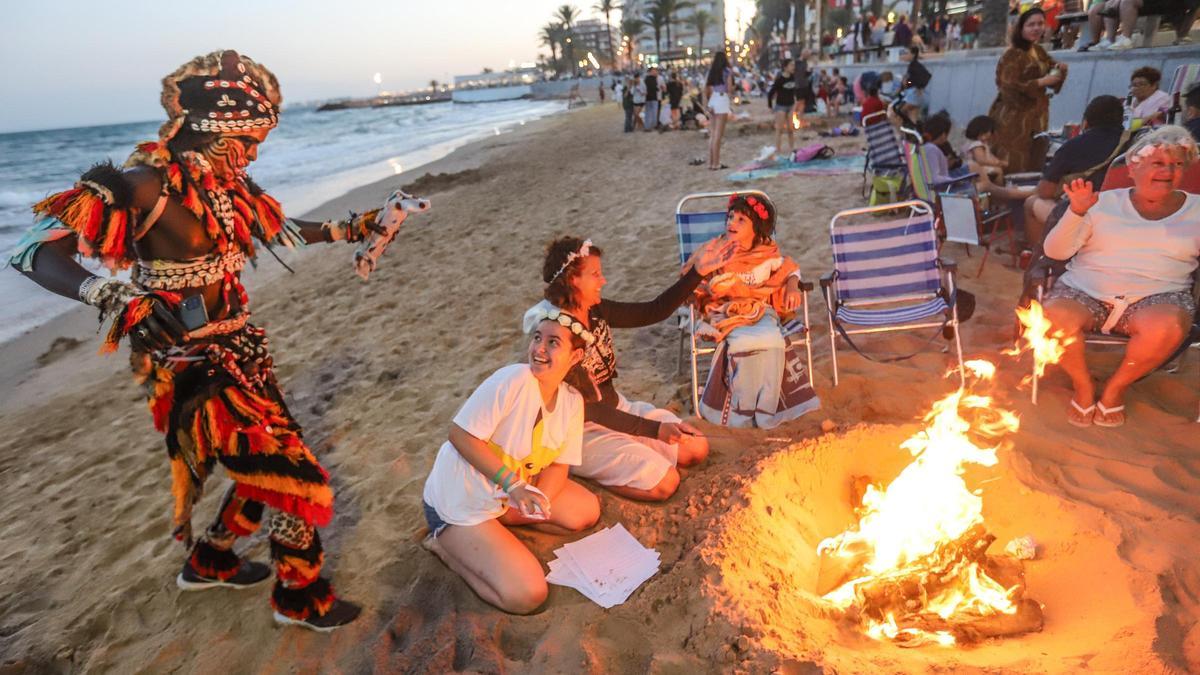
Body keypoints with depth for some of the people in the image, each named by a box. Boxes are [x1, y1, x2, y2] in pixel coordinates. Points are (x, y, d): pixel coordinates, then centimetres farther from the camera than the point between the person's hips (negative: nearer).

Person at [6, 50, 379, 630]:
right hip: (191, 367, -8)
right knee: (294, 475, -3)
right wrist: (107, 293, -41)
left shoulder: (226, 183, 3)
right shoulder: (148, 183, -19)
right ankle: (301, 599, 22)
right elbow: (37, 250, -23)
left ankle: (209, 562, 46)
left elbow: (280, 230, 20)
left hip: (239, 350, 8)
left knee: (266, 466, 20)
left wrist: (350, 229, 19)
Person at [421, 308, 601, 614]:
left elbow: (559, 464, -1)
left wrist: (539, 500, -21)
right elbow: (460, 434, -26)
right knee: (527, 595, -13)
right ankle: (445, 543, 6)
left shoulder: (572, 401, -6)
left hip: (509, 495, 7)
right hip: (459, 500, -7)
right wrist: (513, 485, -28)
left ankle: (498, 519, 8)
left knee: (587, 511, 4)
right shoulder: (513, 380, -27)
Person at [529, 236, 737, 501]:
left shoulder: (597, 311, -3)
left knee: (697, 448, 6)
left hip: (617, 408, 8)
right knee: (664, 482, -18)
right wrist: (654, 429, -30)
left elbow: (654, 312, 1)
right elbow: (587, 409, -27)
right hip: (582, 431, -8)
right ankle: (586, 472, 0)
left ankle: (609, 464, 12)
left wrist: (697, 272, -7)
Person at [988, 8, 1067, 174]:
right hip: (1014, 119, -8)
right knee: (1015, 168, -8)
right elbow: (1009, 87, -17)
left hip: (1036, 117, 8)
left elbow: (1052, 80, 19)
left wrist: (1060, 70, -2)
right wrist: (1041, 82, -18)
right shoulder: (1012, 55, -11)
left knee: (1034, 166, 8)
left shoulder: (1039, 51, 13)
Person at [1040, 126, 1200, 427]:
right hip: (1085, 290, 0)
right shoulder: (1104, 202, 11)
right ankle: (1083, 384, -4)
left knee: (1166, 327, -36)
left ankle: (1116, 387, -6)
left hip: (1157, 297, 1)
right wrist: (1077, 211, -14)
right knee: (1054, 319, -34)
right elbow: (1056, 251, 0)